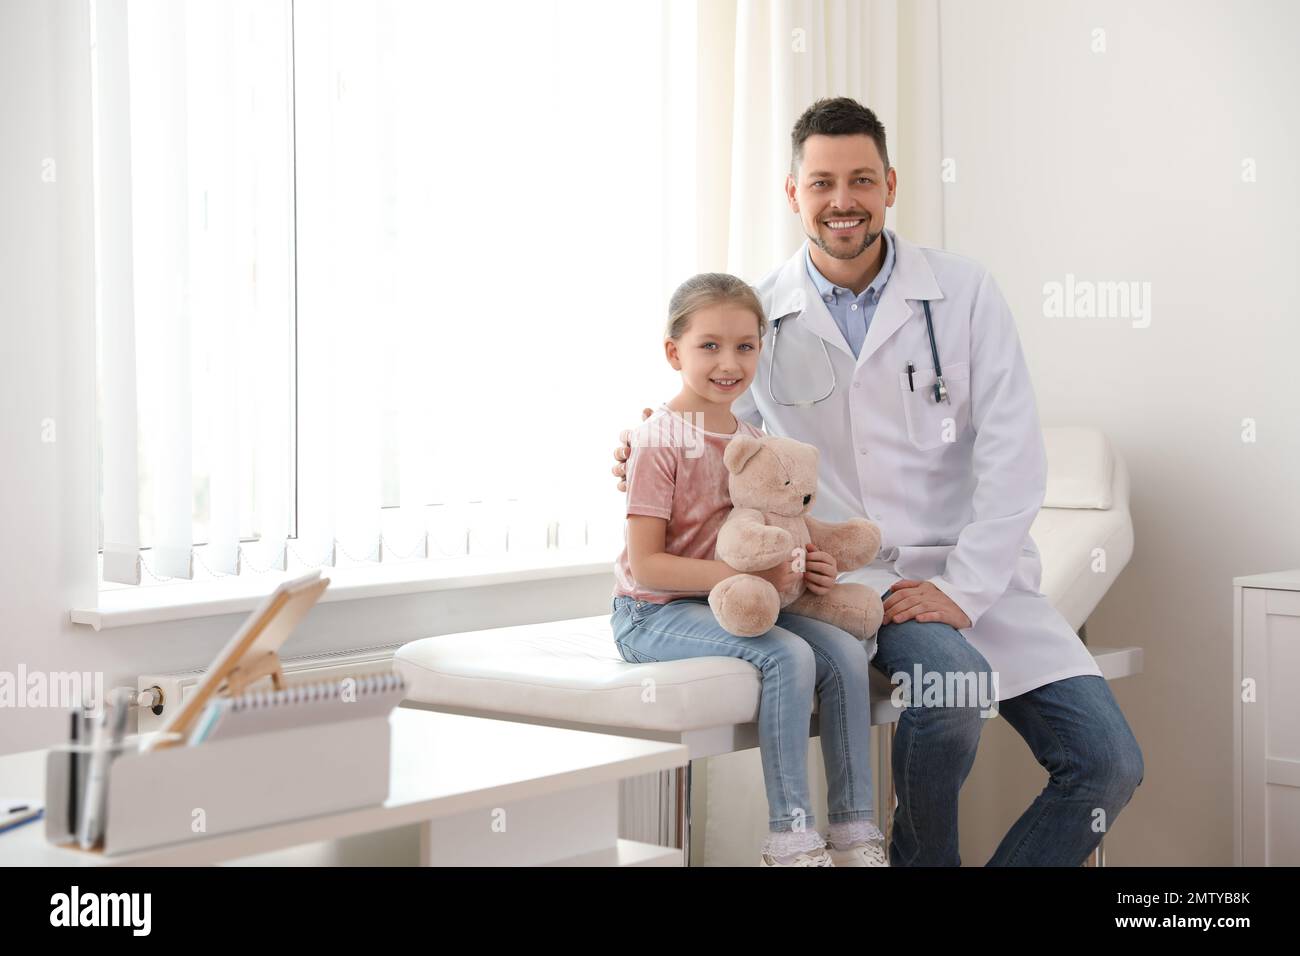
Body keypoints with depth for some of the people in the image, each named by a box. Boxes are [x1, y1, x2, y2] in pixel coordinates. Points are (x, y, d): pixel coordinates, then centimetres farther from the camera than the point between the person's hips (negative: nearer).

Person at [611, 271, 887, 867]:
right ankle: (789, 839, -22)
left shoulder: (754, 441, 10)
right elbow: (645, 565, -19)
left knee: (845, 653, -9)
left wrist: (809, 569, -6)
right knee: (788, 656, -28)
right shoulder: (660, 440, -14)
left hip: (730, 608, 8)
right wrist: (742, 575, -26)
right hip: (652, 614, -7)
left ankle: (854, 830, -4)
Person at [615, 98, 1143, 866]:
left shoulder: (965, 294, 1)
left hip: (980, 576, 2)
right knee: (953, 683, -32)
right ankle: (922, 859, -4)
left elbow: (1013, 455, -5)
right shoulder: (760, 318, 3)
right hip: (850, 573, -2)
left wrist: (962, 589, -15)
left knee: (1109, 762, -10)